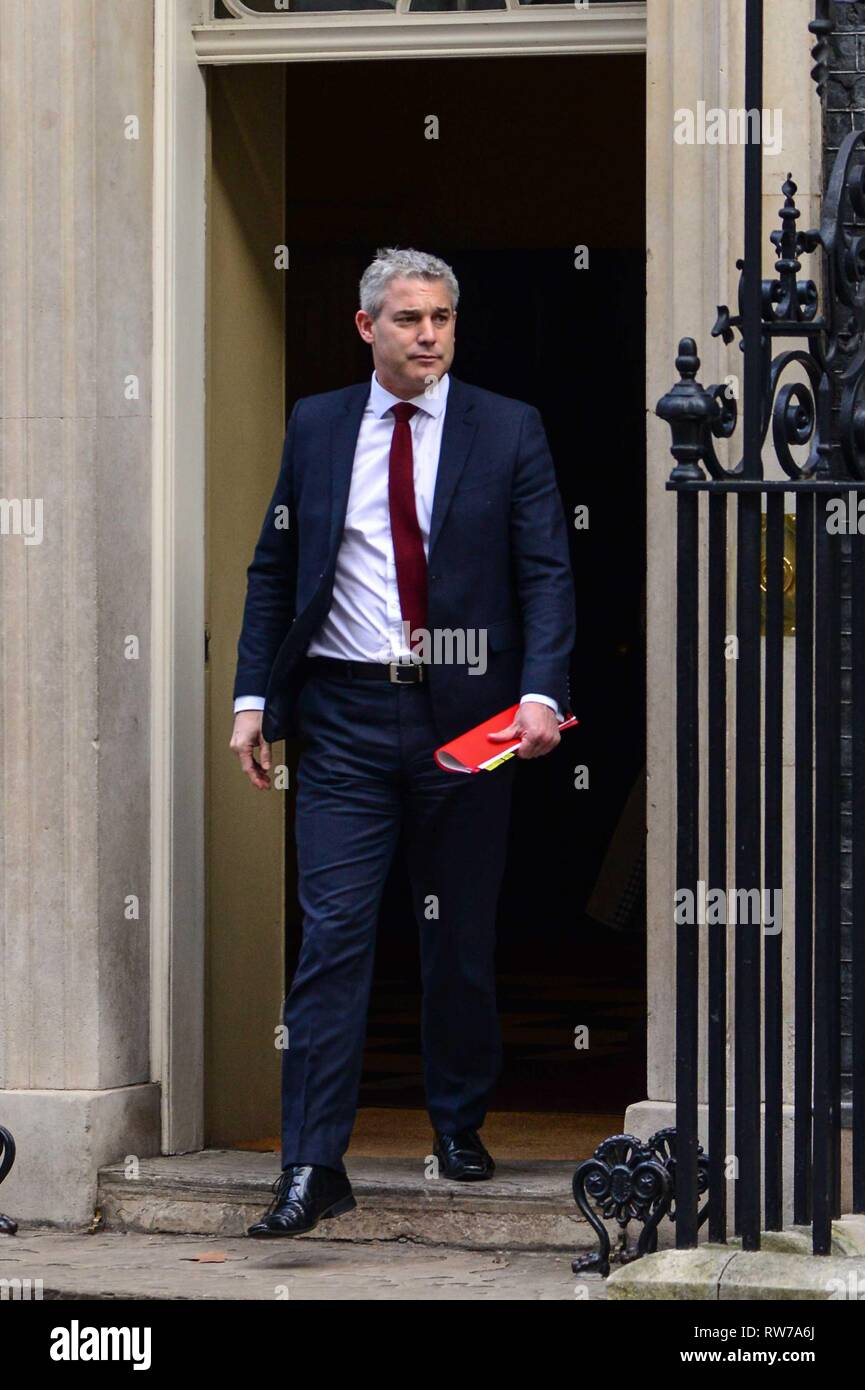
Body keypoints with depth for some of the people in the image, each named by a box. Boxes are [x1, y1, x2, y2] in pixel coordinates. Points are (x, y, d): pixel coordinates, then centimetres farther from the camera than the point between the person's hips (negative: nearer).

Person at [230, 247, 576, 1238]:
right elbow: (273, 570, 10)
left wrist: (541, 692, -16)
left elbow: (547, 573, -2)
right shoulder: (315, 428, 7)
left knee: (463, 937, 10)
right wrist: (253, 697, 1)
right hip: (344, 718, 0)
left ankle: (459, 1126, 30)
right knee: (333, 934, -8)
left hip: (465, 713, 0)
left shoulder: (509, 432, 1)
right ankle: (313, 1168, -9)